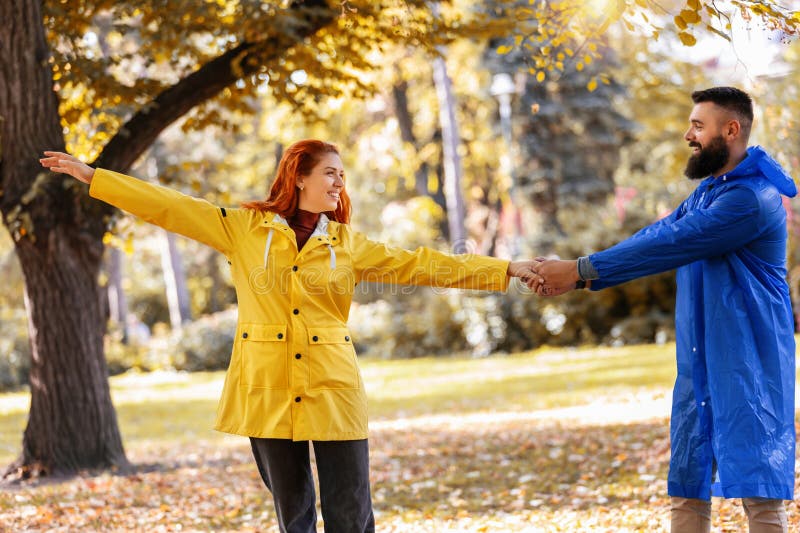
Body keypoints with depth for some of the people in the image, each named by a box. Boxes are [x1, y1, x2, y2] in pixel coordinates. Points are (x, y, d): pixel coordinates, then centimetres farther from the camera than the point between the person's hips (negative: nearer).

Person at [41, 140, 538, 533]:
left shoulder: (347, 244, 8)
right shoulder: (244, 228, 3)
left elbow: (420, 265, 8)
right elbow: (169, 206, 2)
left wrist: (505, 271, 4)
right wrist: (91, 175, 0)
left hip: (333, 389, 1)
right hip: (267, 389, 0)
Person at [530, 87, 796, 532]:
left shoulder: (752, 198, -17)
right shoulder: (707, 192, 16)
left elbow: (669, 245, -21)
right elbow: (656, 237, 9)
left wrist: (581, 270, -19)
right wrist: (575, 277, -3)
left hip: (748, 365, -9)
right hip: (701, 364, 9)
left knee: (757, 486, -8)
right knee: (688, 487, 9)